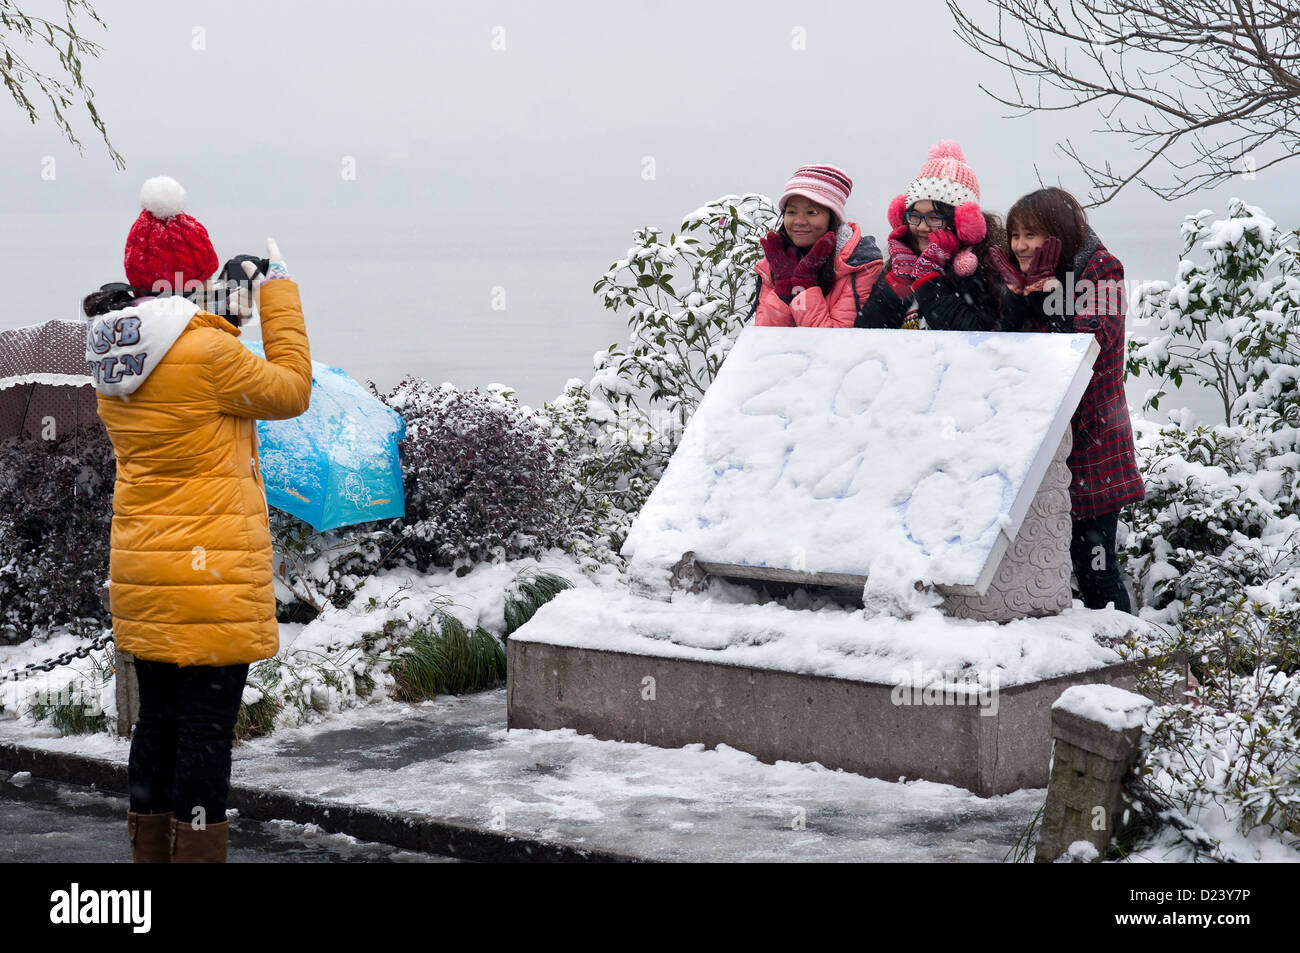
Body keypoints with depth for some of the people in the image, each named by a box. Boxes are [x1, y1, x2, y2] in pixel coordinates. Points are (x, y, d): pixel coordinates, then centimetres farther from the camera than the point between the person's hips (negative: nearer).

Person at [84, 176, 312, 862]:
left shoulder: (112, 360, 6)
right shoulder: (207, 351, -18)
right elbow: (289, 390, -4)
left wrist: (221, 324, 18)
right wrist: (278, 297, 3)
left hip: (141, 584, 8)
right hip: (212, 585, -8)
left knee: (158, 722, 17)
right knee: (207, 728, -1)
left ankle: (150, 851, 24)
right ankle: (197, 850, 2)